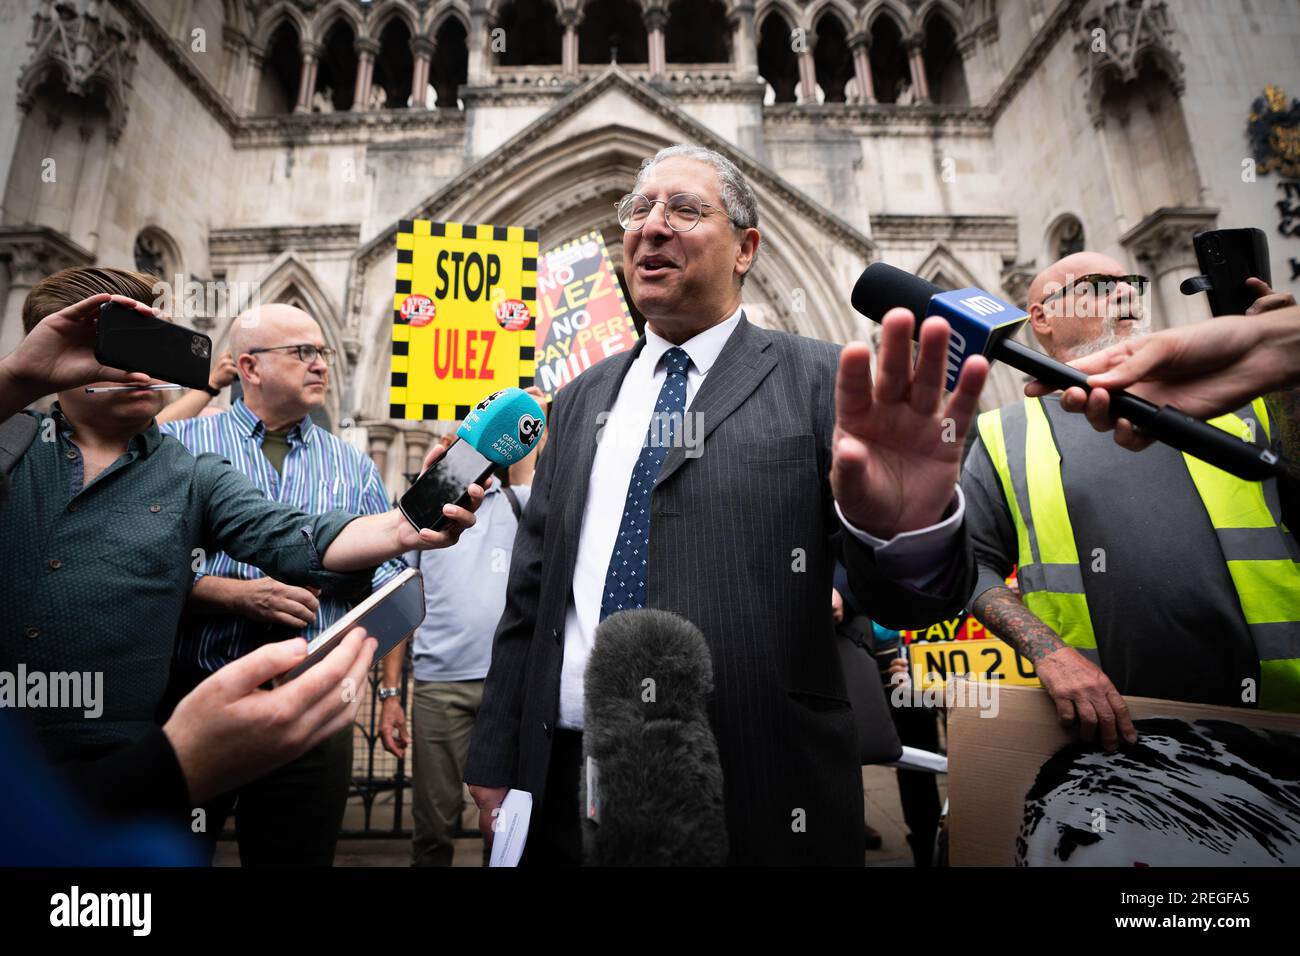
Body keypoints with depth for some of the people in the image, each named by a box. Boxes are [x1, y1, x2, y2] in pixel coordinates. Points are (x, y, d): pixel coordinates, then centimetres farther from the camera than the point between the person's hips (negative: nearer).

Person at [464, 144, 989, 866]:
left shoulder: (817, 381, -5)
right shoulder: (581, 400, 8)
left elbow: (902, 597, -12)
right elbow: (531, 593, 10)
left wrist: (907, 530, -35)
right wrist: (496, 762, 10)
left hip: (754, 803, -3)